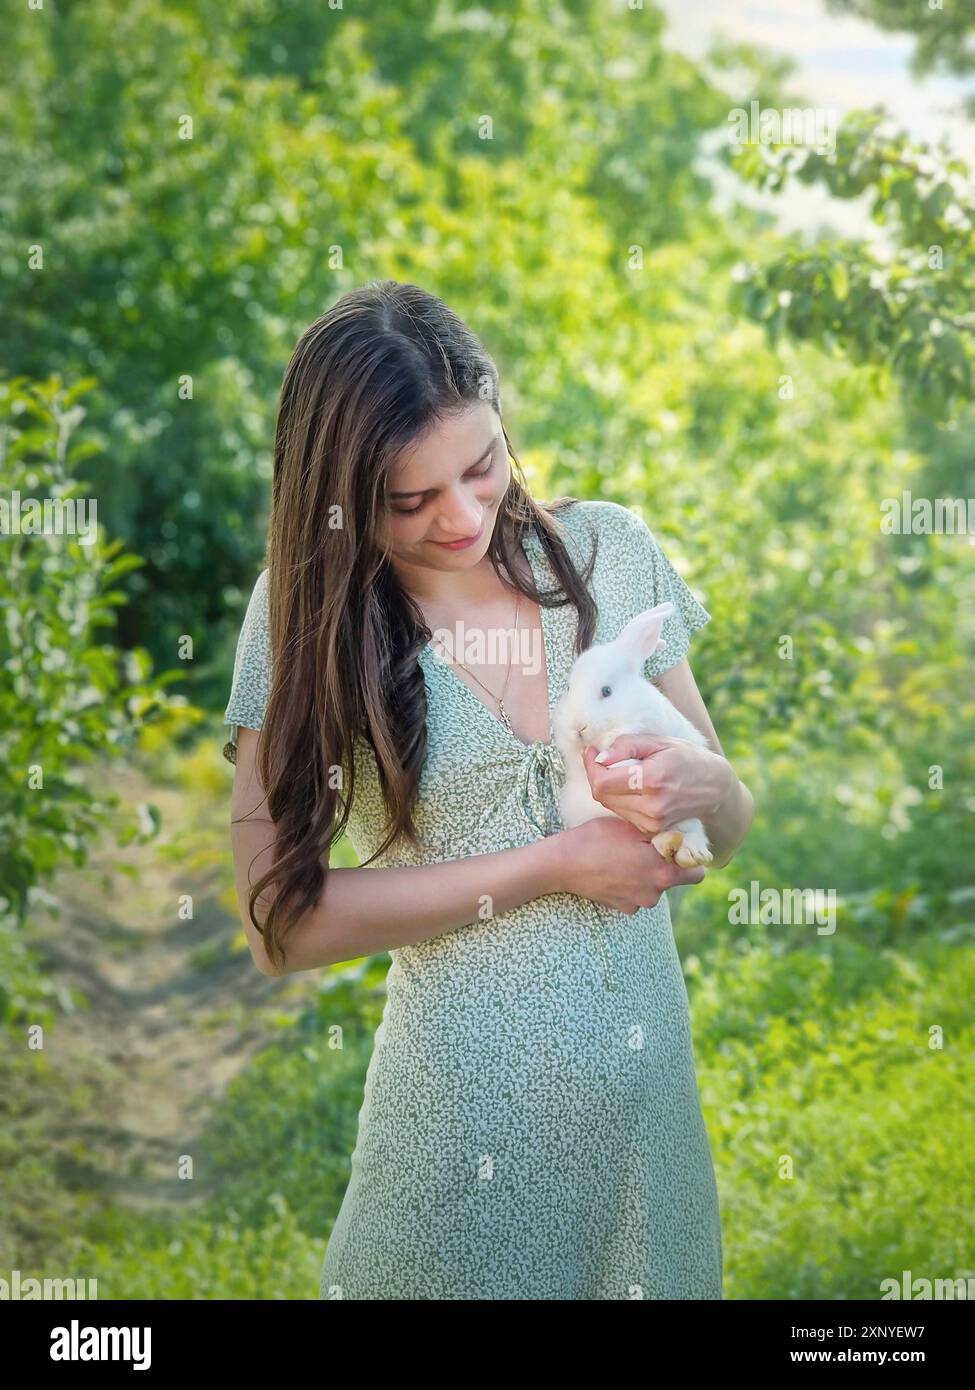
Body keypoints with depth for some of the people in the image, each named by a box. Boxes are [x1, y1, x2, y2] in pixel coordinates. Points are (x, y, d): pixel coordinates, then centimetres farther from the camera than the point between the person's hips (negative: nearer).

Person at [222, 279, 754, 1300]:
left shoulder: (609, 548, -2)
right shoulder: (312, 609, -8)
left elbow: (727, 833, 6)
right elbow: (284, 923, -14)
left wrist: (700, 786, -17)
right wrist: (553, 866, -16)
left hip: (653, 1090, 3)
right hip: (466, 1108, -3)